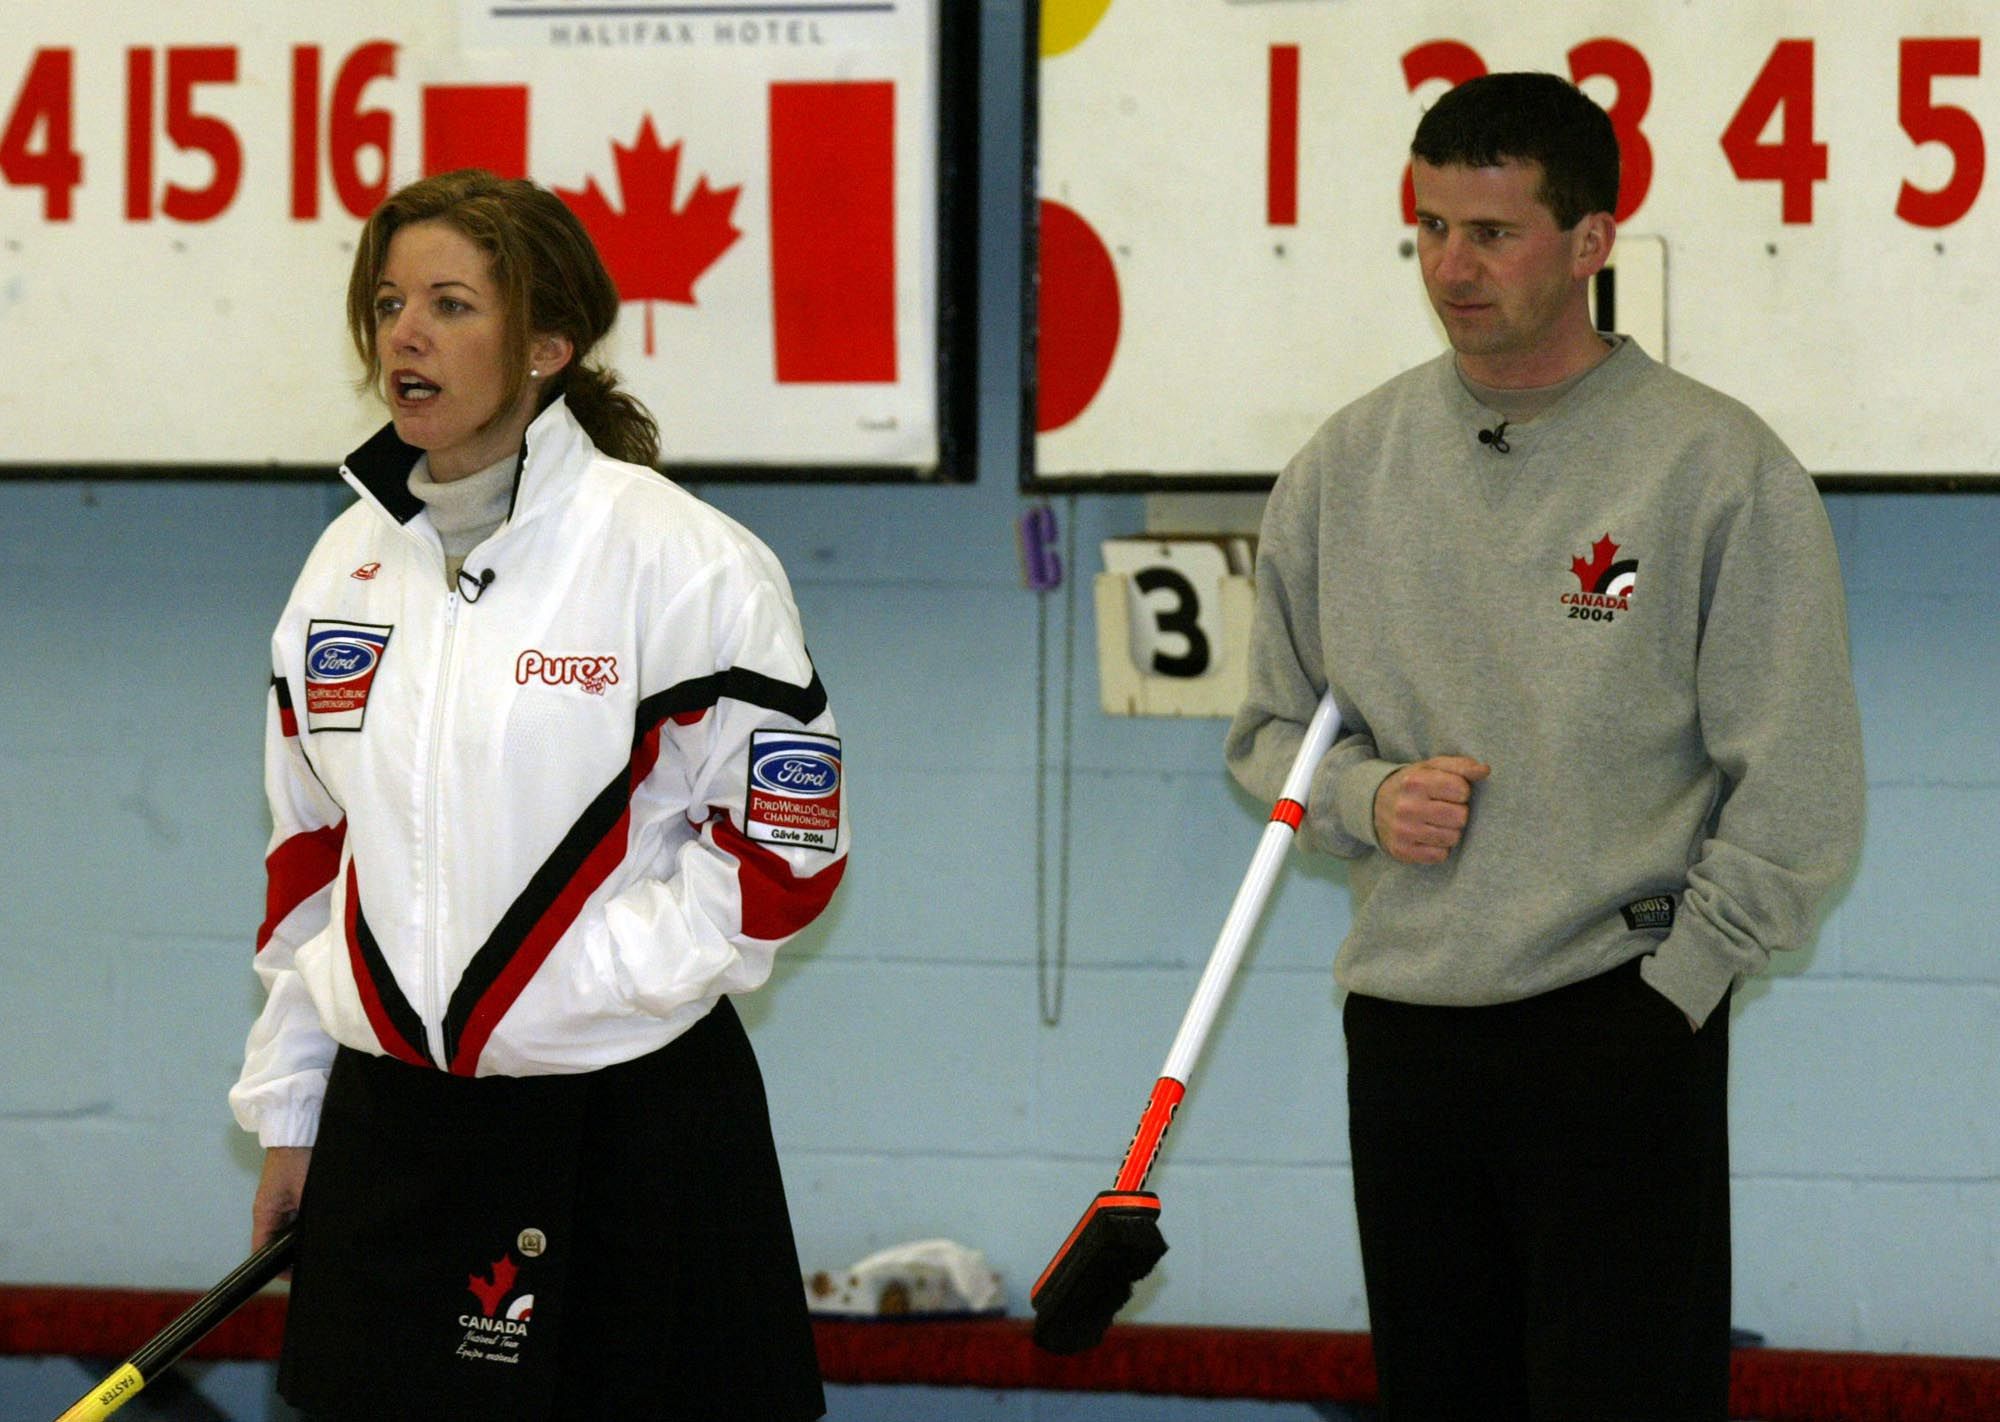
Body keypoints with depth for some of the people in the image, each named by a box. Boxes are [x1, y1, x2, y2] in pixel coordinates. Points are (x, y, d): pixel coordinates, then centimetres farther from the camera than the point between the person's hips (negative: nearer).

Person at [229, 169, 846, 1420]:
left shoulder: (682, 558, -9)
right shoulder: (350, 564, 10)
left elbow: (788, 840, -9)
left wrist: (576, 982, -15)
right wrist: (287, 1116, 15)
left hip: (632, 1124, -5)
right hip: (390, 1118, 5)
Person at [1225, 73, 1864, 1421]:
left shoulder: (1723, 469, -6)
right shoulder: (1347, 465, 8)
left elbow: (1798, 800, -5)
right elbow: (1271, 730, 18)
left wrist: (1668, 987, -8)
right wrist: (1366, 796, -3)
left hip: (1620, 1036, -5)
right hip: (1401, 1035, 5)